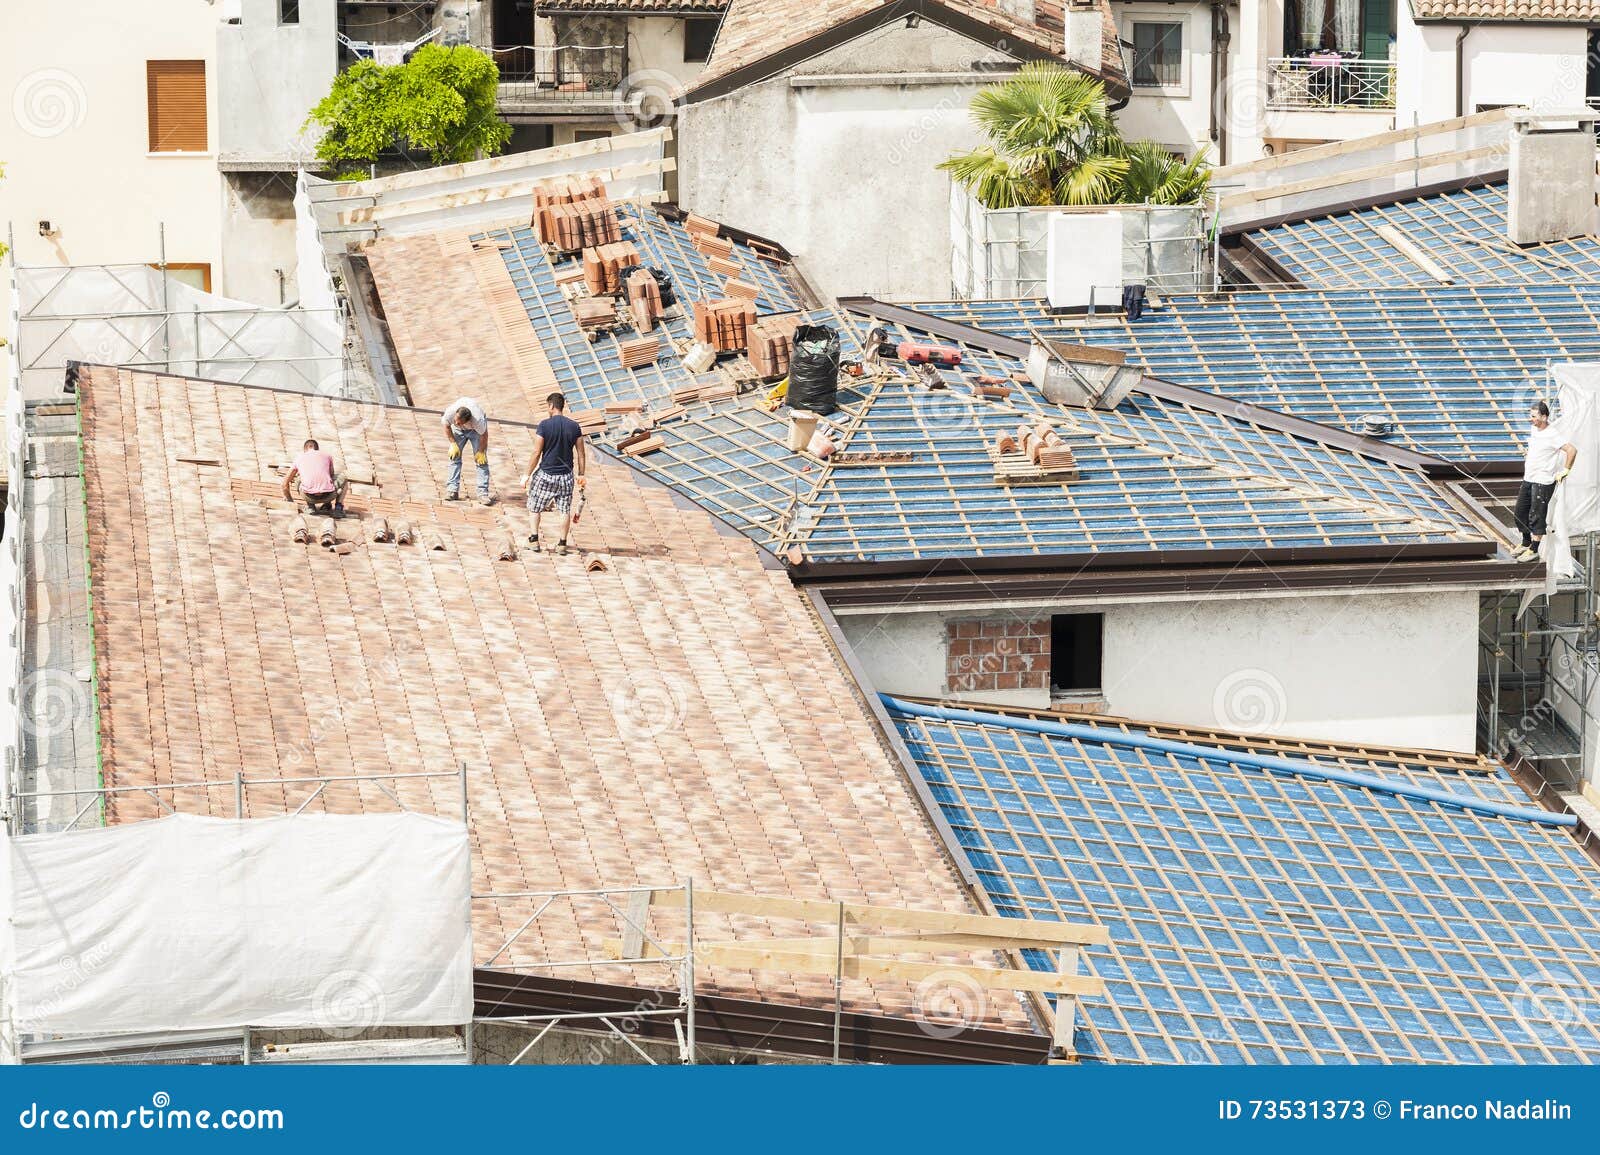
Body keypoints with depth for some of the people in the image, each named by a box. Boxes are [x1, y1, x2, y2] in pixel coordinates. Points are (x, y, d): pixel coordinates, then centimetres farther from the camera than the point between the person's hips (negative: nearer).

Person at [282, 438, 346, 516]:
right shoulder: (327, 456, 23)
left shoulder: (298, 459, 23)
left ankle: (310, 506, 16)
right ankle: (338, 506, 13)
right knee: (342, 477, 29)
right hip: (328, 496, 0)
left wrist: (289, 499, 50)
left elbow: (285, 483, 32)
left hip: (309, 497, 0)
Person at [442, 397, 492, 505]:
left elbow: (484, 435, -23)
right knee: (454, 455, -5)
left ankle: (483, 493, -12)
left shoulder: (478, 420, -44)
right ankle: (452, 489, -1)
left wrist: (481, 452, -12)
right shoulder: (450, 412, -37)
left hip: (475, 430, -3)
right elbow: (447, 426, -13)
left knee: (481, 459, -11)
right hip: (459, 431, 3)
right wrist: (453, 443, -12)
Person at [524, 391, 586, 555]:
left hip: (546, 474, -3)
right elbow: (581, 454, 3)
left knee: (535, 506, 18)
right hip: (566, 475, 3)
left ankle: (534, 539, 18)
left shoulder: (544, 425, -13)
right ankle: (562, 544, 15)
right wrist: (581, 474, 15)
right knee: (565, 510, 13)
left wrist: (528, 474, -4)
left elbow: (536, 453, -13)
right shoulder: (574, 426, -2)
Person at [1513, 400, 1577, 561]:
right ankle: (1526, 543, 31)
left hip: (1543, 481, -9)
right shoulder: (1534, 430, 8)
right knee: (1521, 511, 15)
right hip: (1528, 479, 9)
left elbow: (1572, 450, -25)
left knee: (1536, 516, -4)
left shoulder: (1553, 434, -19)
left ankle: (1534, 550, 4)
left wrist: (1565, 471, -19)